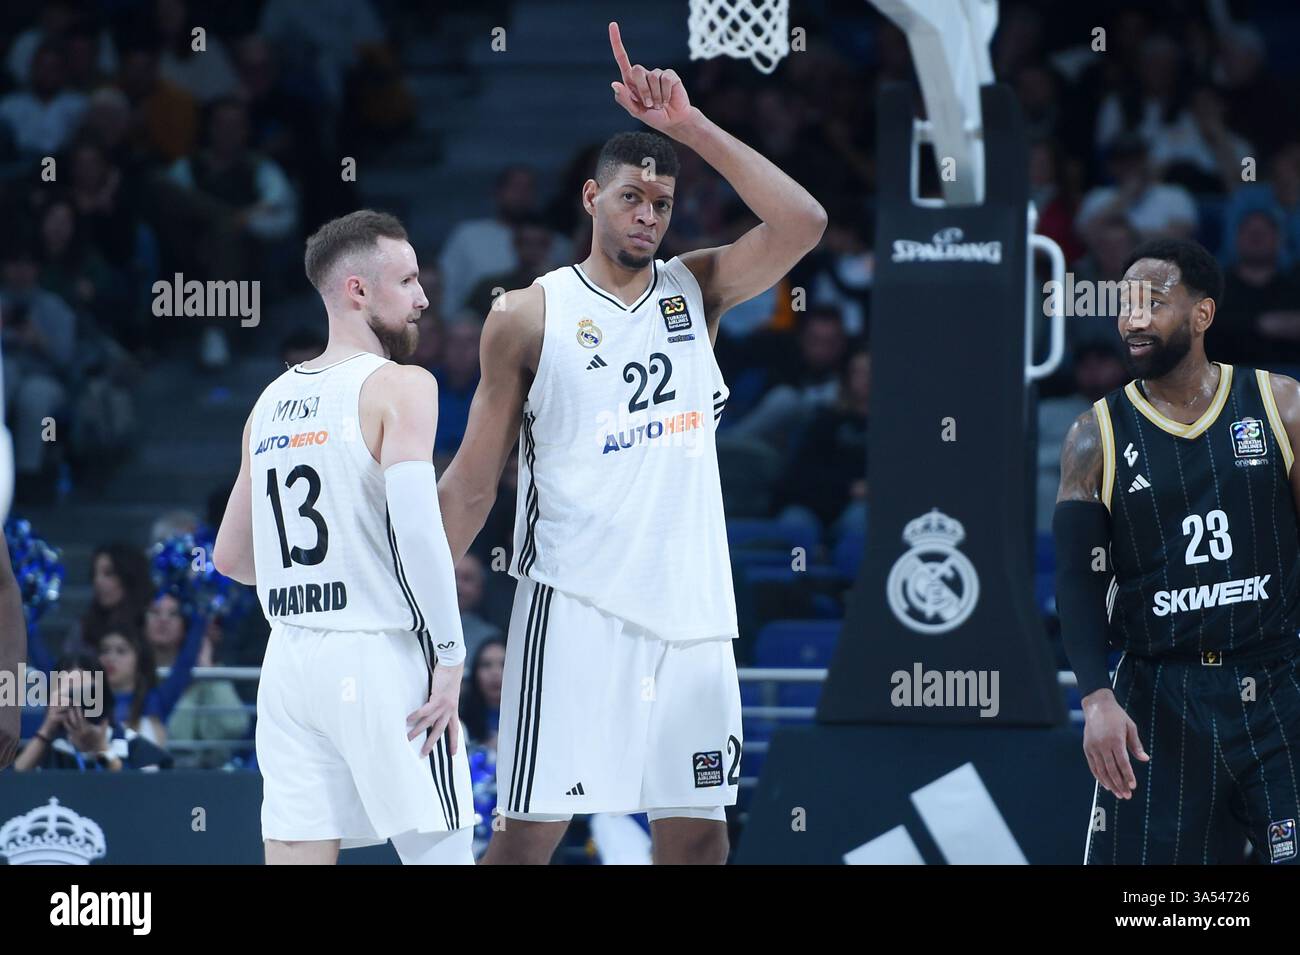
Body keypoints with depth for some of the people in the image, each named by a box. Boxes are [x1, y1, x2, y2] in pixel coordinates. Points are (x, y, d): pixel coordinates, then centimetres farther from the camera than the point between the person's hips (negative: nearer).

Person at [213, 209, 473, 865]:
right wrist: (450, 657, -16)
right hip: (382, 657, -6)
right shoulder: (401, 386, -6)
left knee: (296, 854, 4)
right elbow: (416, 522, -20)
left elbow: (230, 556, 21)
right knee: (439, 852, 0)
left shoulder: (272, 400, 16)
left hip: (289, 659, 6)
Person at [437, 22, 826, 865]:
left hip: (690, 609, 4)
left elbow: (802, 224, -6)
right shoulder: (530, 317, 0)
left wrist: (692, 128, -11)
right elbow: (473, 481, 3)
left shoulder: (695, 290, 10)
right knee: (533, 827, -8)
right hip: (576, 606, -4)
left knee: (698, 829, 6)